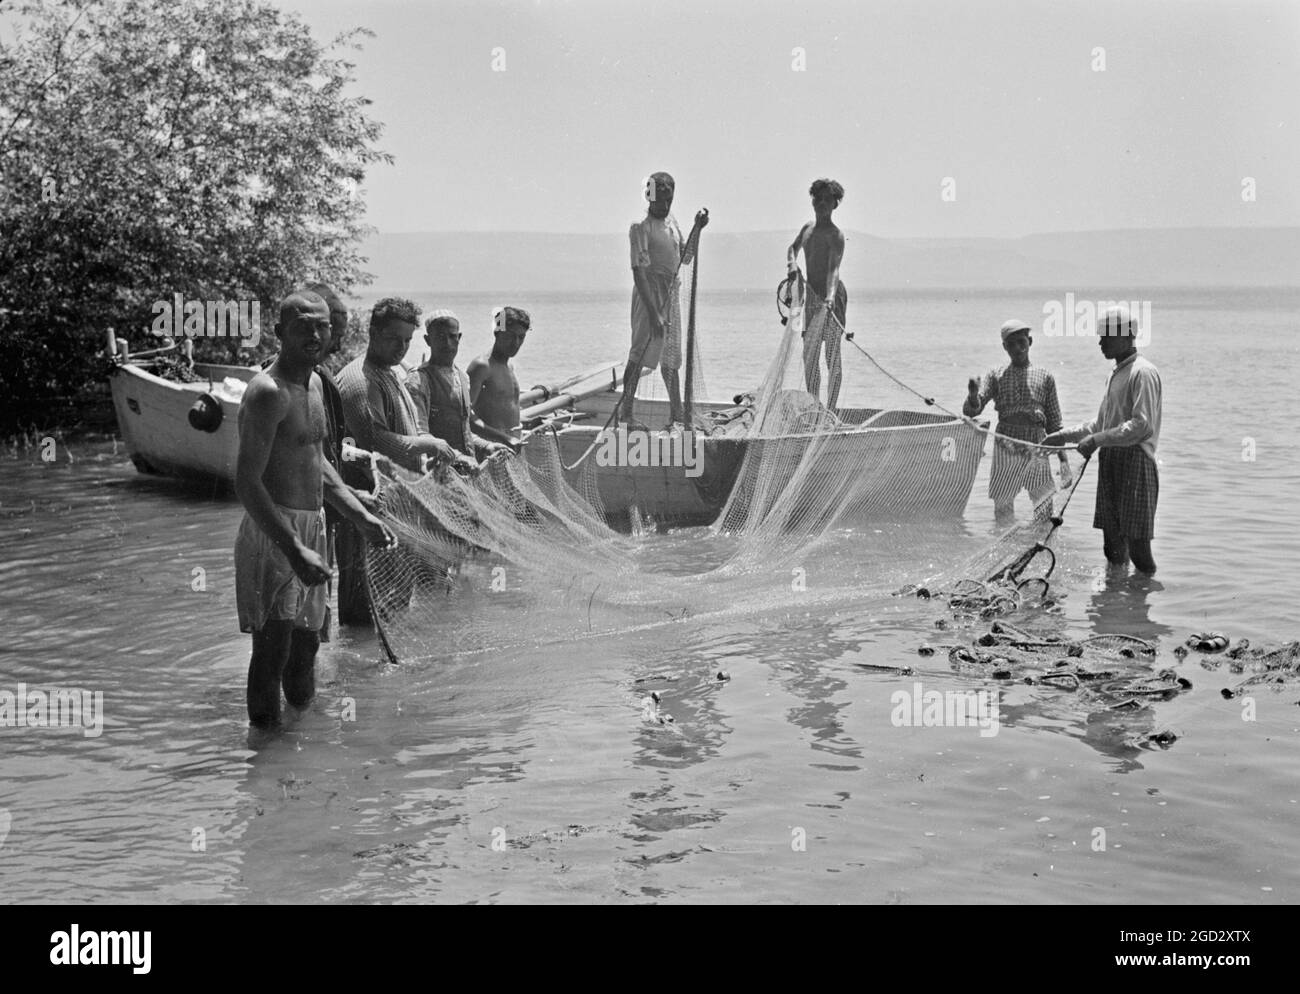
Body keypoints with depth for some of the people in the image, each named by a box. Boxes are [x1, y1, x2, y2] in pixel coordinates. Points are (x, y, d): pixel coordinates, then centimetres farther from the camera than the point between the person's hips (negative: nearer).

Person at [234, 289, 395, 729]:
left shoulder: (313, 384, 13)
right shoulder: (267, 392, -17)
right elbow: (247, 482, -23)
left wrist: (362, 517, 19)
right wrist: (295, 549, -29)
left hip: (310, 529, 9)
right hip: (272, 534, -9)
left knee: (306, 643, 18)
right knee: (273, 648, -10)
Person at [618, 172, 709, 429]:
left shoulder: (671, 221, 11)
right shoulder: (640, 227, -13)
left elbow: (685, 259, 20)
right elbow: (638, 271, -20)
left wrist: (697, 229, 6)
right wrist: (653, 313, -26)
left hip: (672, 294, 8)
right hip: (650, 294, -8)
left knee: (670, 356, 13)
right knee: (640, 353, -7)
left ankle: (676, 414, 19)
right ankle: (625, 413, -2)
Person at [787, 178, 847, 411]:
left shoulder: (835, 235, -11)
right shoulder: (808, 228, 13)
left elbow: (834, 269, -24)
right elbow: (792, 247, 32)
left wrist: (830, 296, -40)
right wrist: (791, 261, 8)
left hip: (831, 298, -8)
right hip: (811, 298, 8)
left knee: (832, 359, -7)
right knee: (809, 357, 9)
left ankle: (830, 411, -5)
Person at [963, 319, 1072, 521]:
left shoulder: (1045, 378, 13)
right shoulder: (996, 377, 10)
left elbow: (1054, 423, 14)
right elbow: (970, 411, -2)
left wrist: (1063, 458, 7)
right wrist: (973, 395, -25)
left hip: (1036, 450, 1)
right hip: (1006, 449, -1)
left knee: (1045, 510, -1)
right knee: (1002, 509, 1)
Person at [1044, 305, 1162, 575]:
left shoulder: (1143, 373, -10)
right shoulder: (1116, 373, 19)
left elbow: (1143, 426, -19)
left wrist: (1098, 439, -19)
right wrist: (1064, 436, 23)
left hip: (1135, 462, -9)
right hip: (1110, 462, 9)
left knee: (1137, 543, -9)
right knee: (1113, 542, 10)